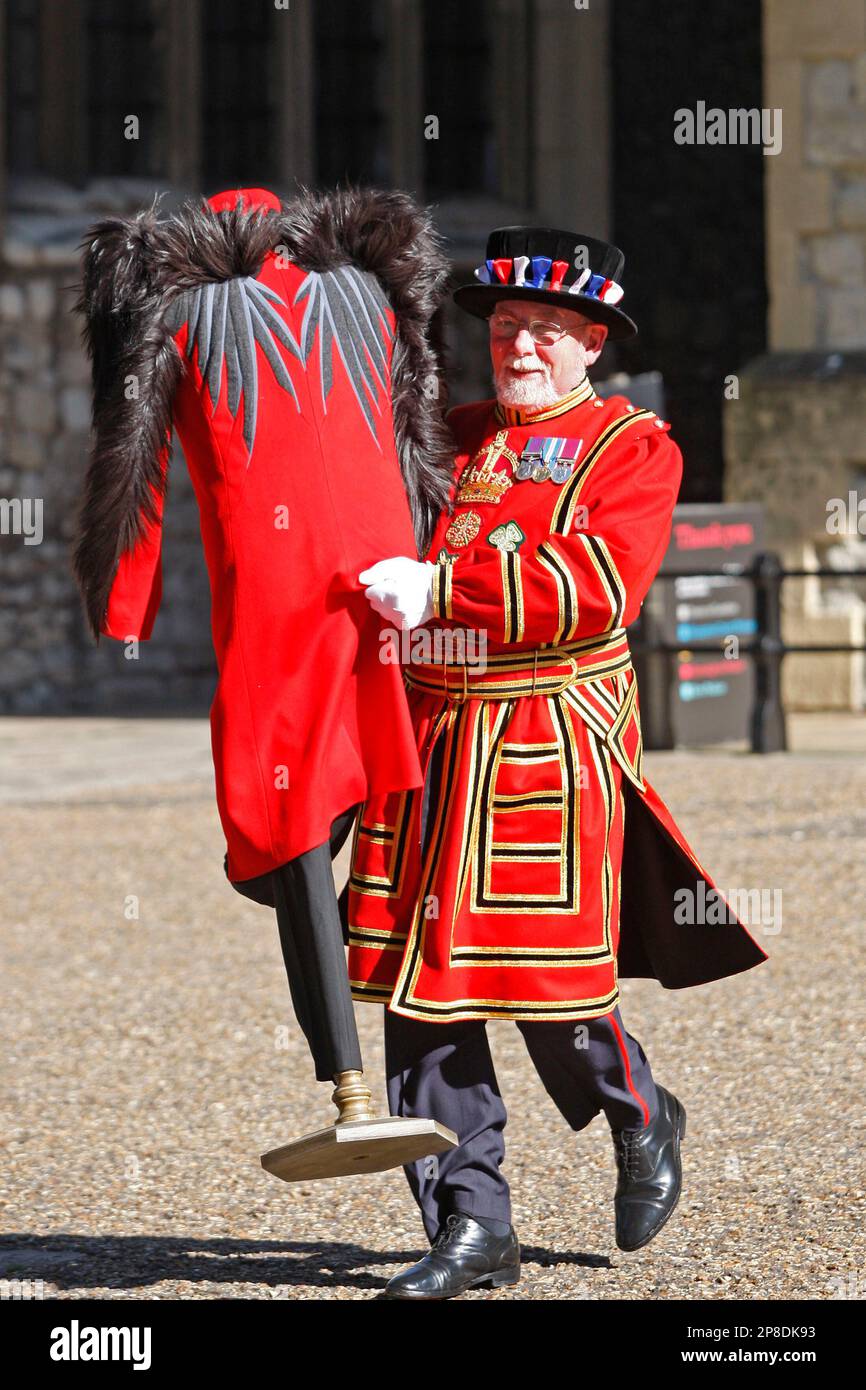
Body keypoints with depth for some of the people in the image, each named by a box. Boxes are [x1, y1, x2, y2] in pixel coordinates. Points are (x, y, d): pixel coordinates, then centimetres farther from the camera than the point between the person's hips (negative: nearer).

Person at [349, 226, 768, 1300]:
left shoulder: (634, 446, 0)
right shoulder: (448, 437, 16)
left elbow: (598, 586, -15)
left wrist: (440, 588, -21)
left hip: (552, 745, -5)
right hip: (427, 744, 5)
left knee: (548, 978, -5)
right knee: (419, 978, -1)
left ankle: (642, 1125, 26)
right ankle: (471, 1225, 5)